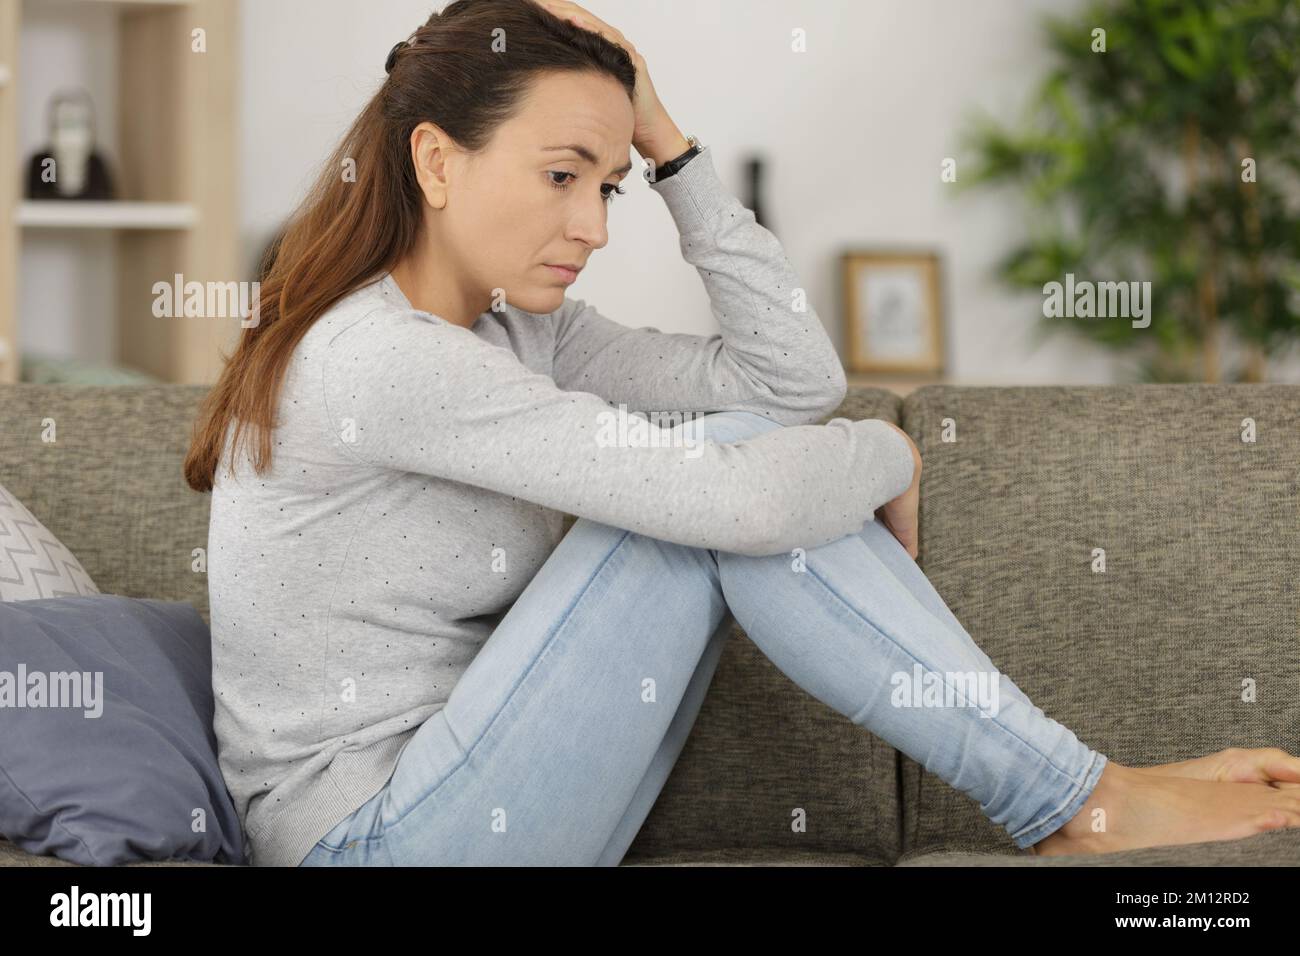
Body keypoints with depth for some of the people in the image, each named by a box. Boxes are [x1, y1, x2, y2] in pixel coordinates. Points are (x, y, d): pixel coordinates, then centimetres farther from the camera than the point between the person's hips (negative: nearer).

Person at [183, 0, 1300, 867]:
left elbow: (797, 378, 3)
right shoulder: (373, 356, -21)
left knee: (755, 440, -5)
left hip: (476, 804, 9)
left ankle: (1077, 801, -3)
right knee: (730, 496, -18)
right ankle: (1080, 805, -9)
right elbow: (737, 498, -27)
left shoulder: (517, 331, 8)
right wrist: (891, 455, -6)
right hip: (372, 843, -9)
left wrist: (666, 142, 0)